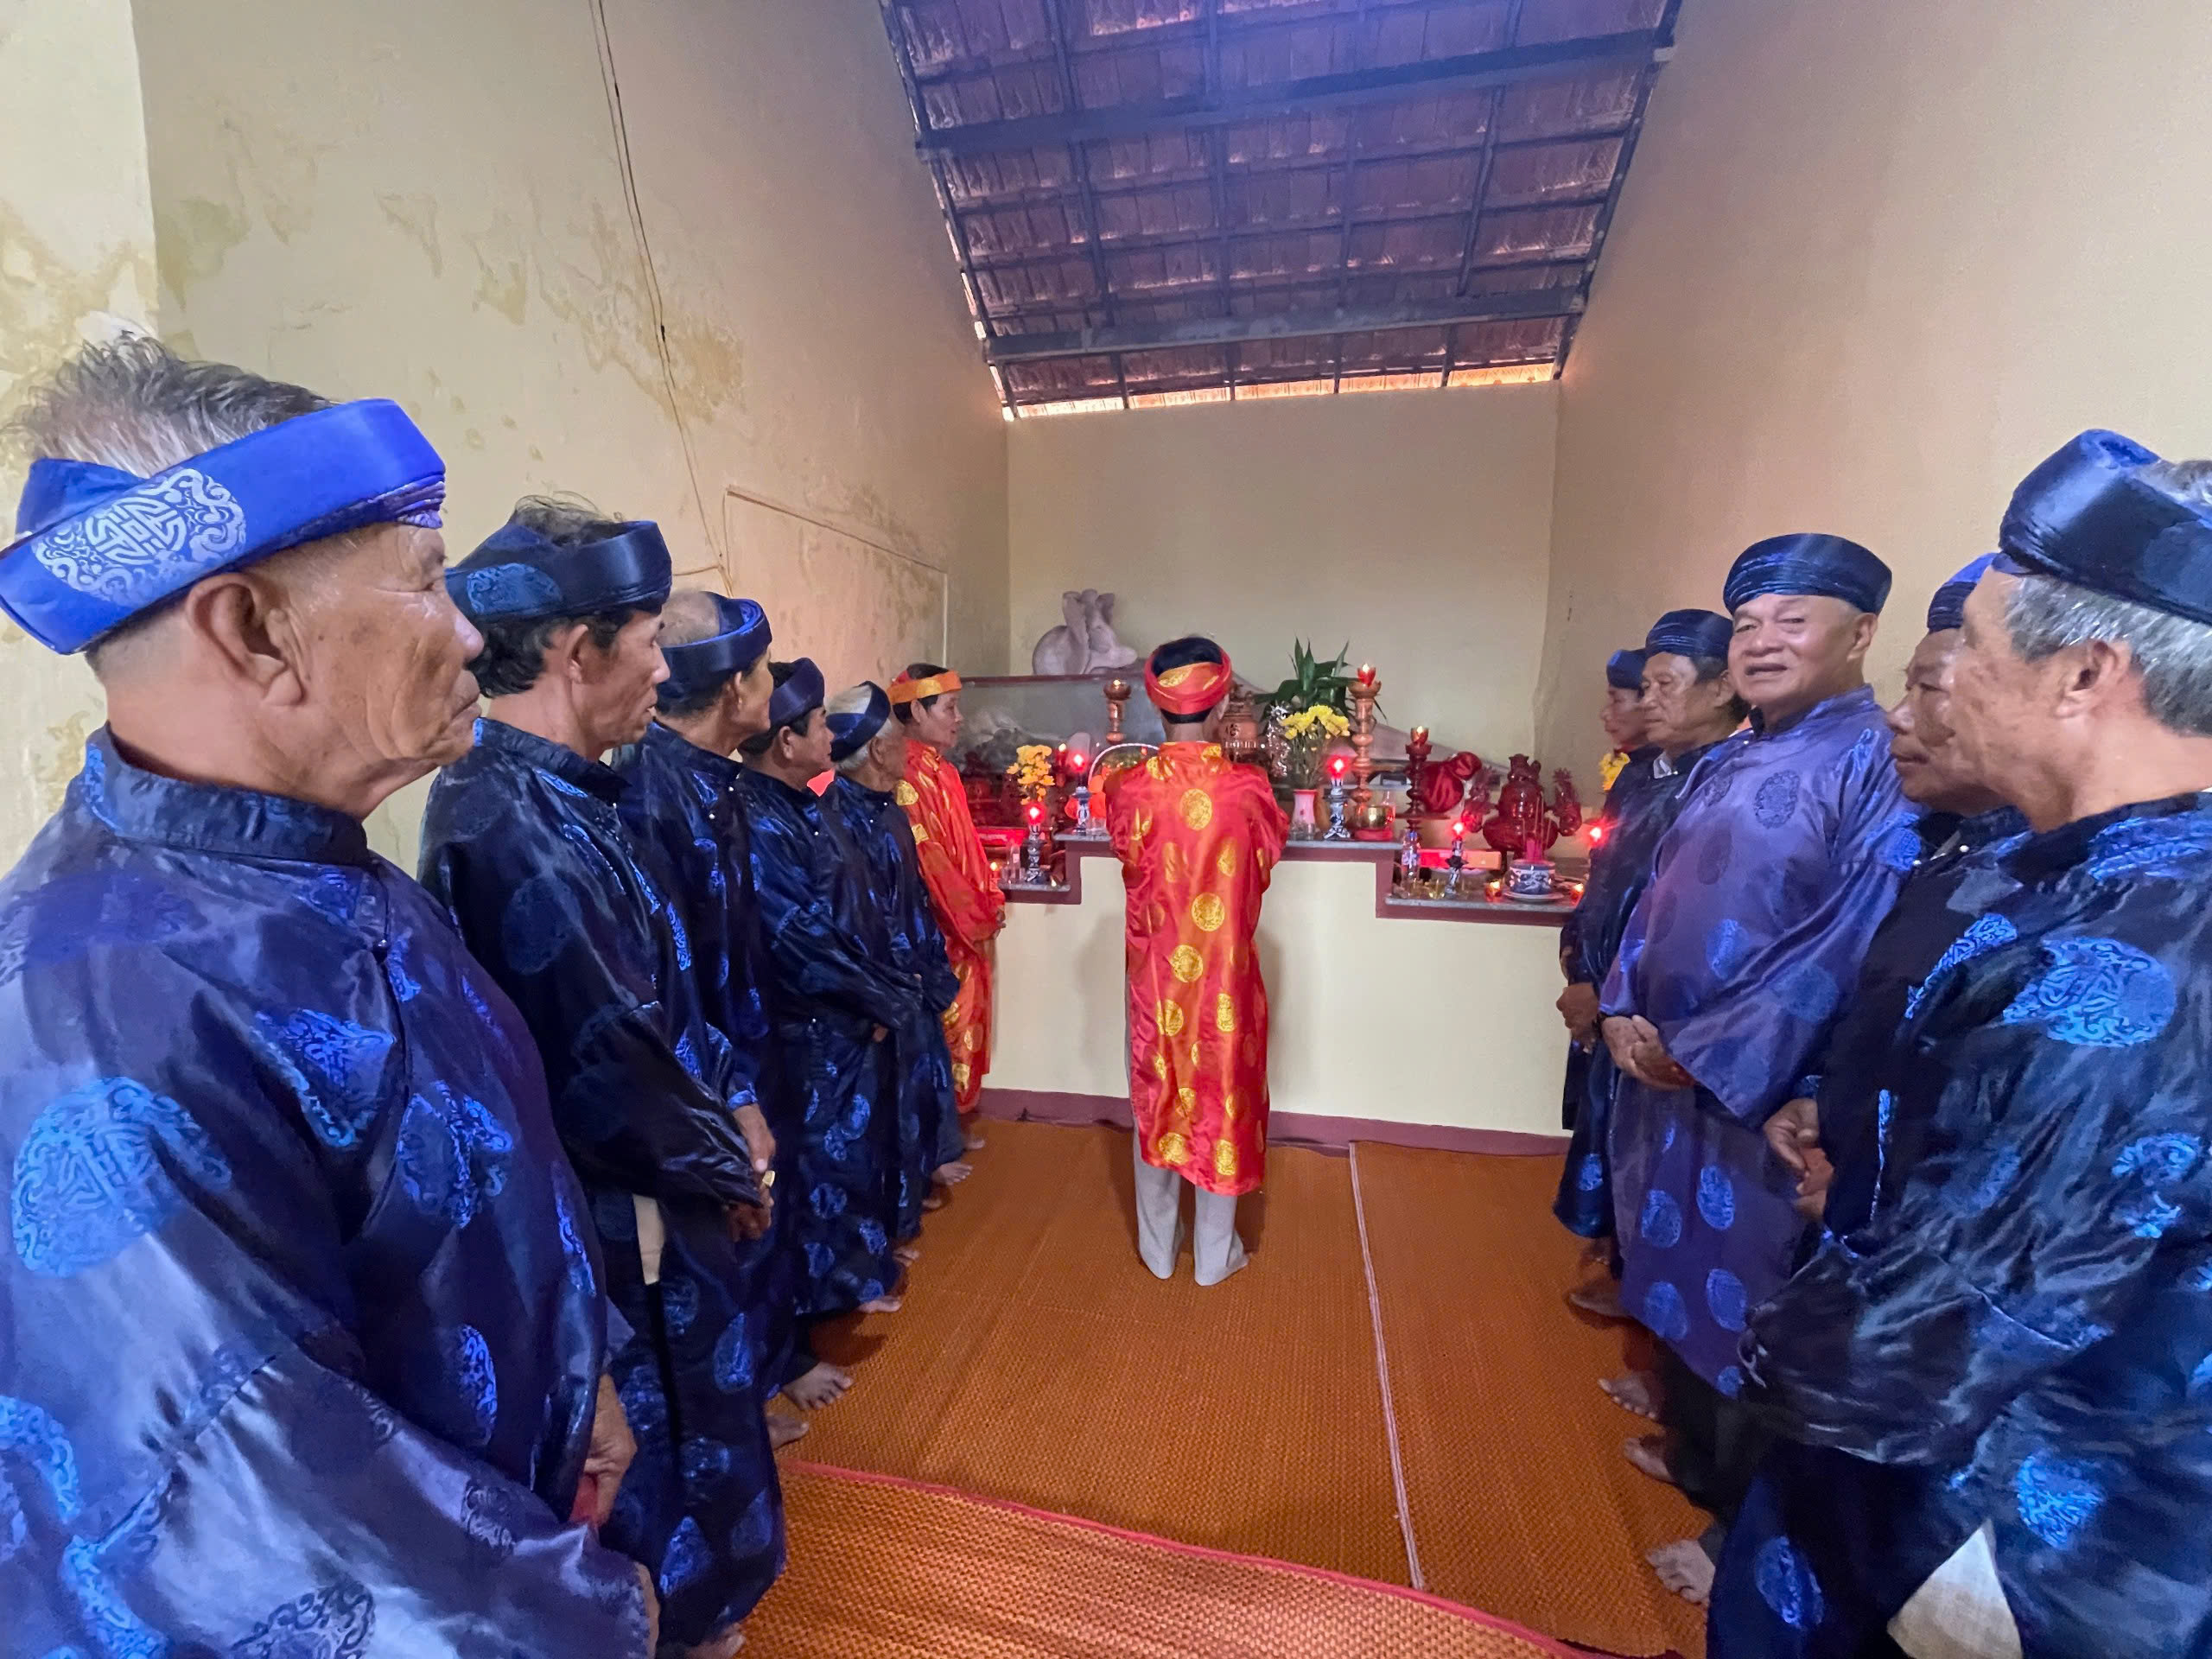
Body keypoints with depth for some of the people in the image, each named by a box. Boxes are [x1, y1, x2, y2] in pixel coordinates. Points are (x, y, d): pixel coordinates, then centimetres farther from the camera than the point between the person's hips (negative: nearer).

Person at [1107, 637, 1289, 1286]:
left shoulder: (1129, 788, -12)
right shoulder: (1248, 787, -16)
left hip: (1155, 971, 2)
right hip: (1223, 973, -1)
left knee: (1156, 1101, 17)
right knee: (1220, 1101, 15)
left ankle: (1158, 1247, 34)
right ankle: (1215, 1254, 31)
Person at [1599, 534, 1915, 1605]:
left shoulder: (1877, 766, -14)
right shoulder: (1726, 764, 9)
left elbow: (1853, 948, -21)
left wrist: (1705, 1055, -19)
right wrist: (1623, 1011, -2)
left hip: (1761, 1093, -7)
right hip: (1664, 1067, 7)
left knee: (1746, 1299, 9)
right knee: (1679, 1273, 21)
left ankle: (1744, 1523, 31)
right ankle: (1694, 1452, 44)